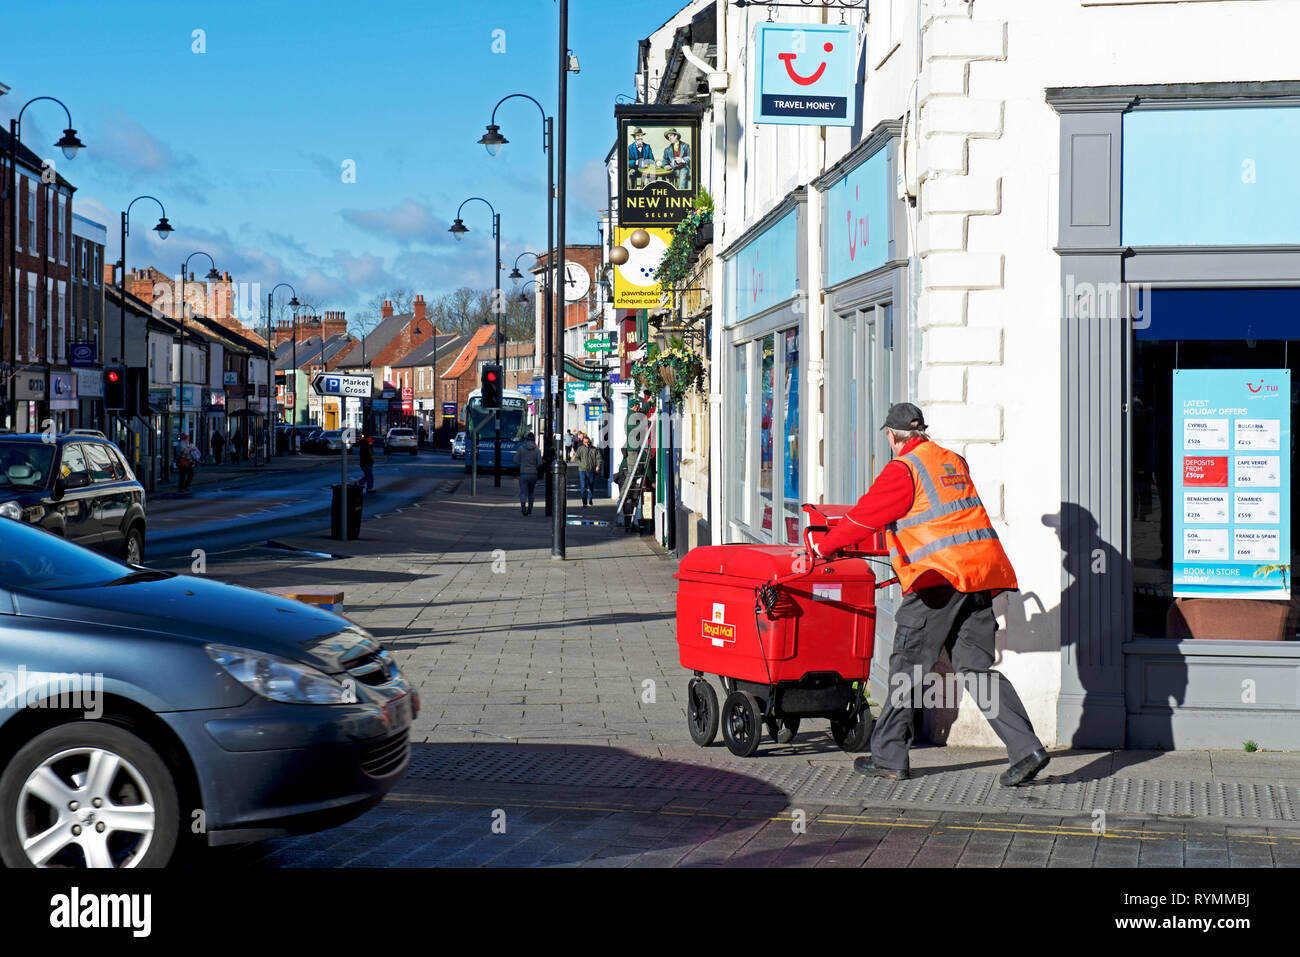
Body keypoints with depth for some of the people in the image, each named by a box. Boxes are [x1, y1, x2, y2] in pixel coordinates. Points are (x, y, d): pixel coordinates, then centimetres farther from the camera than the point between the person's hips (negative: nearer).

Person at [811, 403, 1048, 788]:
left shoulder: (903, 470, -5)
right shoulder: (953, 462, 19)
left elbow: (865, 516, -2)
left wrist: (826, 546, 15)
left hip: (940, 577, -7)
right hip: (980, 576, 7)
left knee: (907, 665, 4)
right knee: (976, 666, 6)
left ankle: (888, 756, 11)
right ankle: (1026, 748, -6)